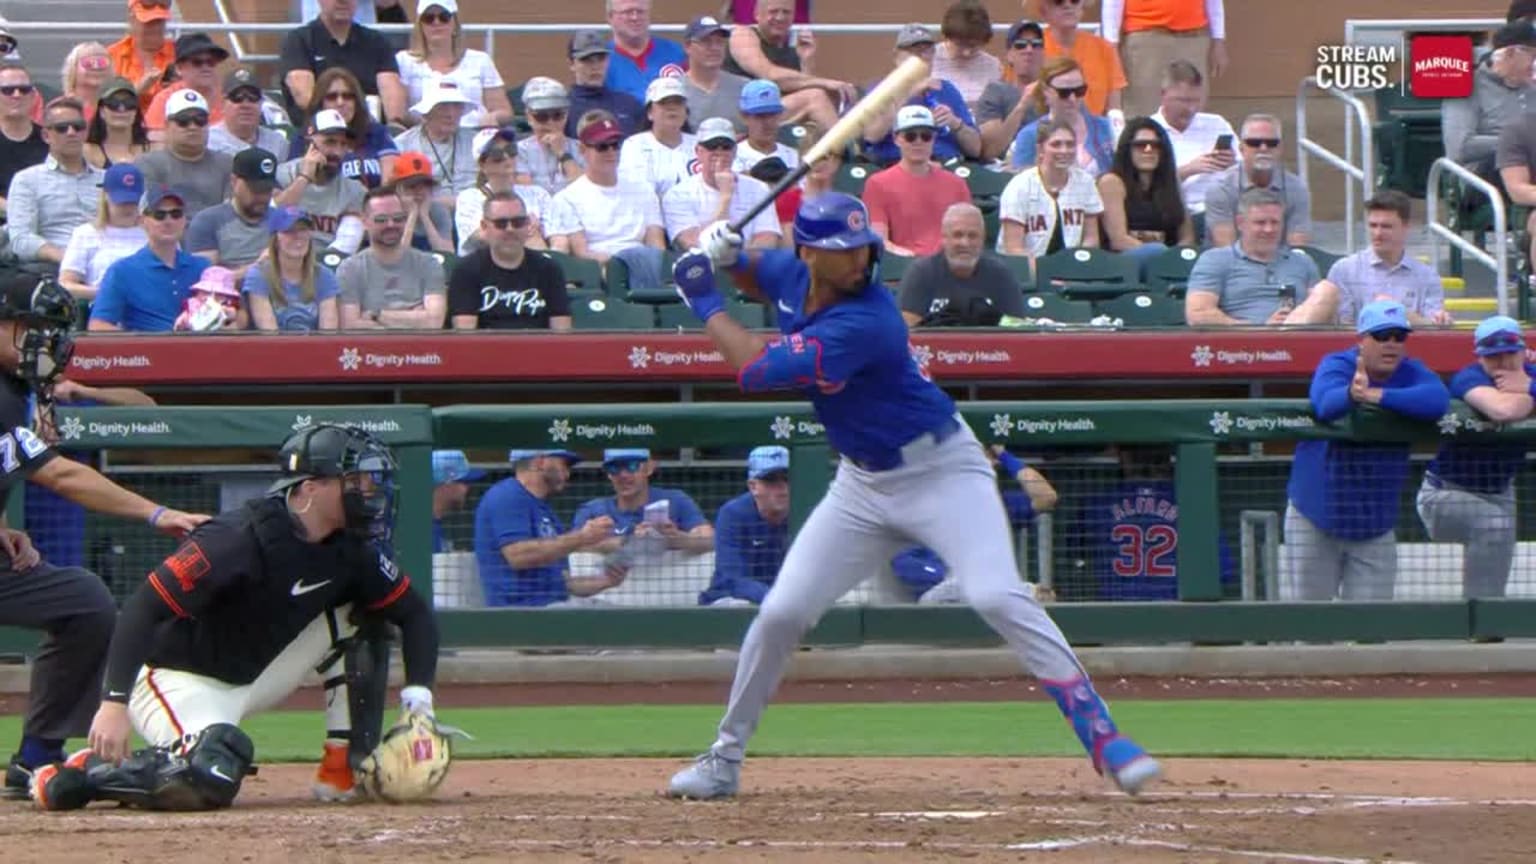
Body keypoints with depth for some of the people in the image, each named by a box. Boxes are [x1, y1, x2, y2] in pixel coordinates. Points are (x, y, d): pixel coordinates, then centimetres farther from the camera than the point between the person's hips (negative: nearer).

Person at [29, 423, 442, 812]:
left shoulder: (354, 548, -4)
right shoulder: (243, 538, -26)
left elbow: (414, 613, 8)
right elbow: (144, 608, -29)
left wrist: (418, 695, -9)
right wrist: (115, 702, -37)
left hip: (254, 678, 8)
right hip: (179, 679, -8)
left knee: (358, 616, -1)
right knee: (211, 780, -36)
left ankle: (344, 772, 3)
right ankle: (88, 773, -12)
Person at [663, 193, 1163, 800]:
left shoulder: (863, 323, -29)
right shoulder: (796, 275, -5)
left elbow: (757, 371, -28)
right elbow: (763, 275, 22)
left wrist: (705, 303, -14)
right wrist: (730, 259, -2)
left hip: (941, 470, -7)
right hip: (864, 484, 7)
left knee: (997, 597, -25)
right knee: (781, 612, 0)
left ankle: (1101, 735, -22)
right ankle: (725, 759, 14)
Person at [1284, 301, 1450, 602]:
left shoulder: (1411, 372, -5)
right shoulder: (1337, 365, -13)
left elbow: (1437, 400, -27)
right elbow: (1325, 403, -35)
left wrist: (1377, 396, -35)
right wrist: (1352, 394, -58)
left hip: (1375, 528, 2)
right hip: (1315, 521, -2)